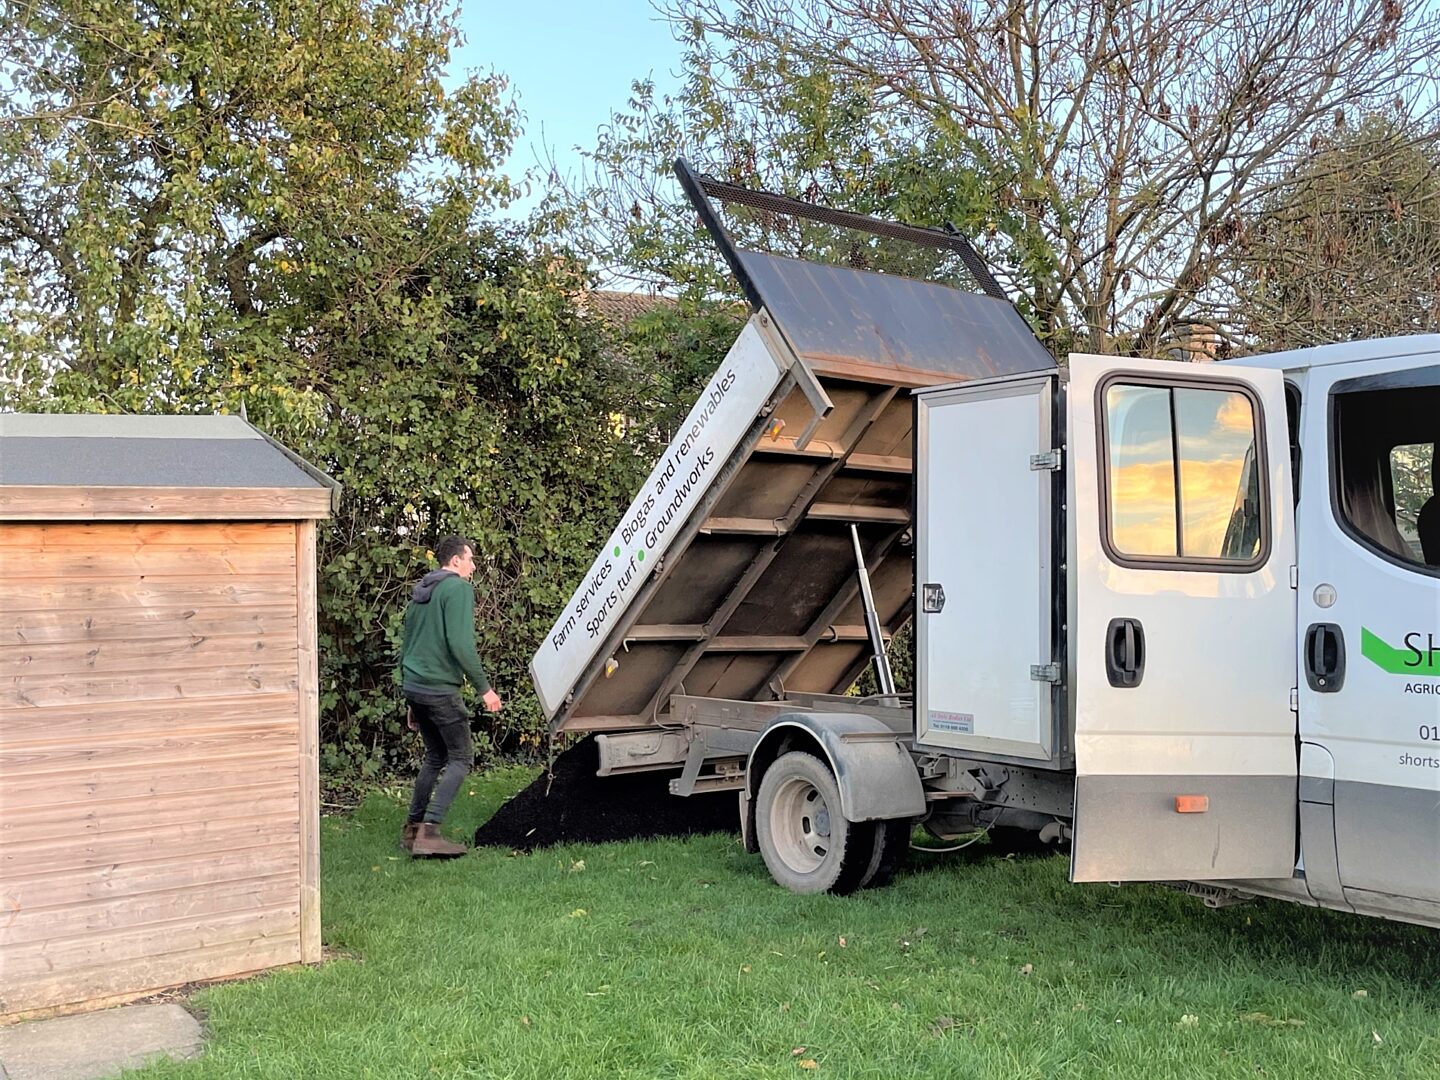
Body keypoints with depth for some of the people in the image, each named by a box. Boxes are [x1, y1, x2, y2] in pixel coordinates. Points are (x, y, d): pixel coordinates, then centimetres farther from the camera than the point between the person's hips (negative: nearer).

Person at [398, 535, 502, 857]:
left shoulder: (420, 592, 19)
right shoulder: (458, 588, -8)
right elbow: (460, 644, -19)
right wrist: (484, 688, -13)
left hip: (413, 686, 9)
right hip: (440, 688, -9)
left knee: (435, 755, 20)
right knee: (461, 757, -2)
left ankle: (413, 828, 20)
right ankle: (429, 832, -12)